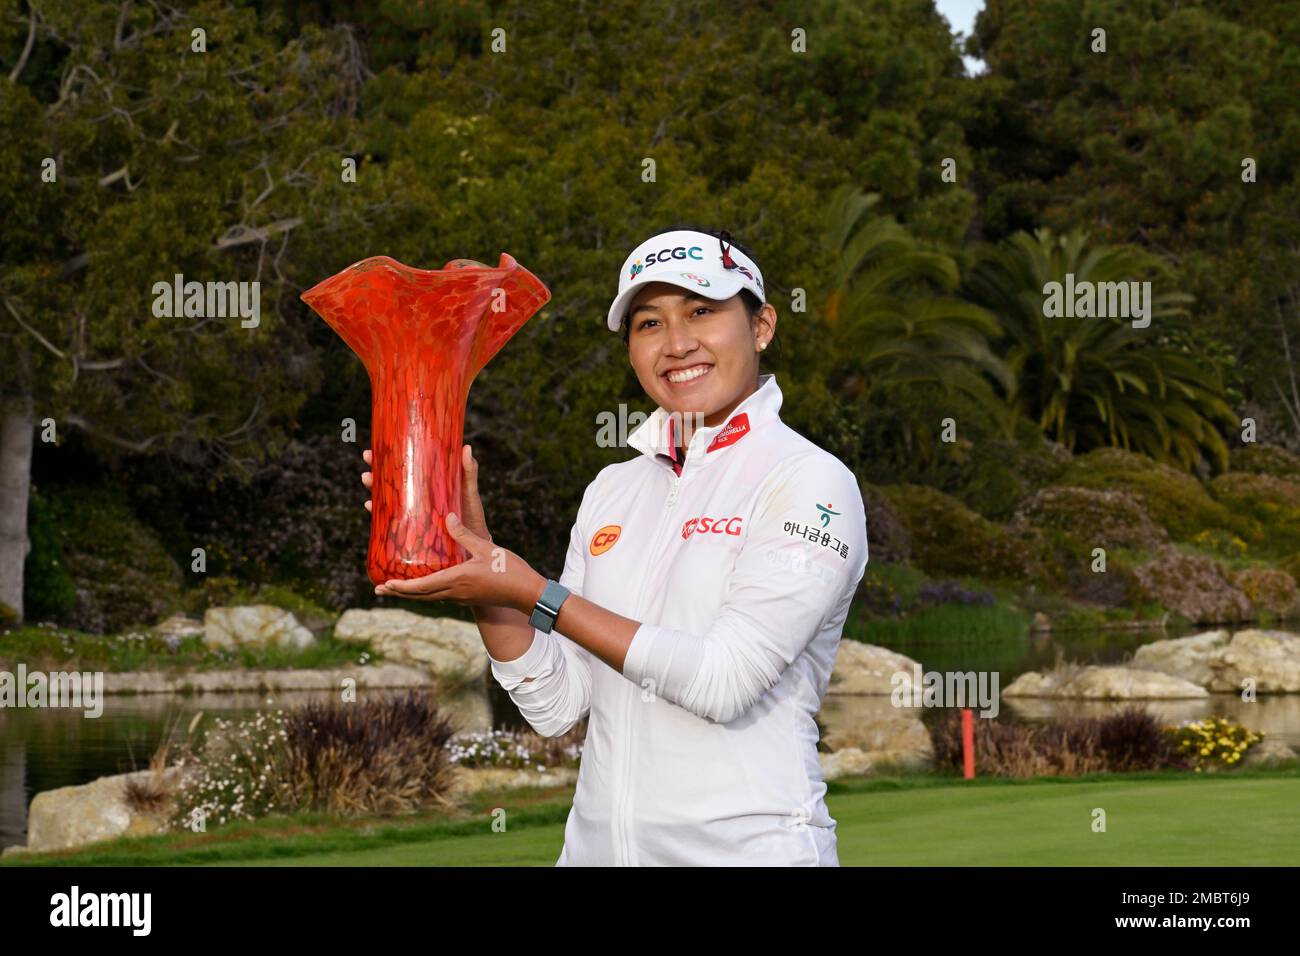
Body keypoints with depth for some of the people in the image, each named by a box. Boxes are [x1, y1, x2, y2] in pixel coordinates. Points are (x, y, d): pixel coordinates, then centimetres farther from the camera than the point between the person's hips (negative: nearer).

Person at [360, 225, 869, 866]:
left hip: (749, 845, -5)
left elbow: (724, 681, -18)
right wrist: (478, 555, -6)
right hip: (596, 844, 5)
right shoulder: (612, 489, 9)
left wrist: (534, 594, -16)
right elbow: (556, 706, 4)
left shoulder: (812, 481, -8)